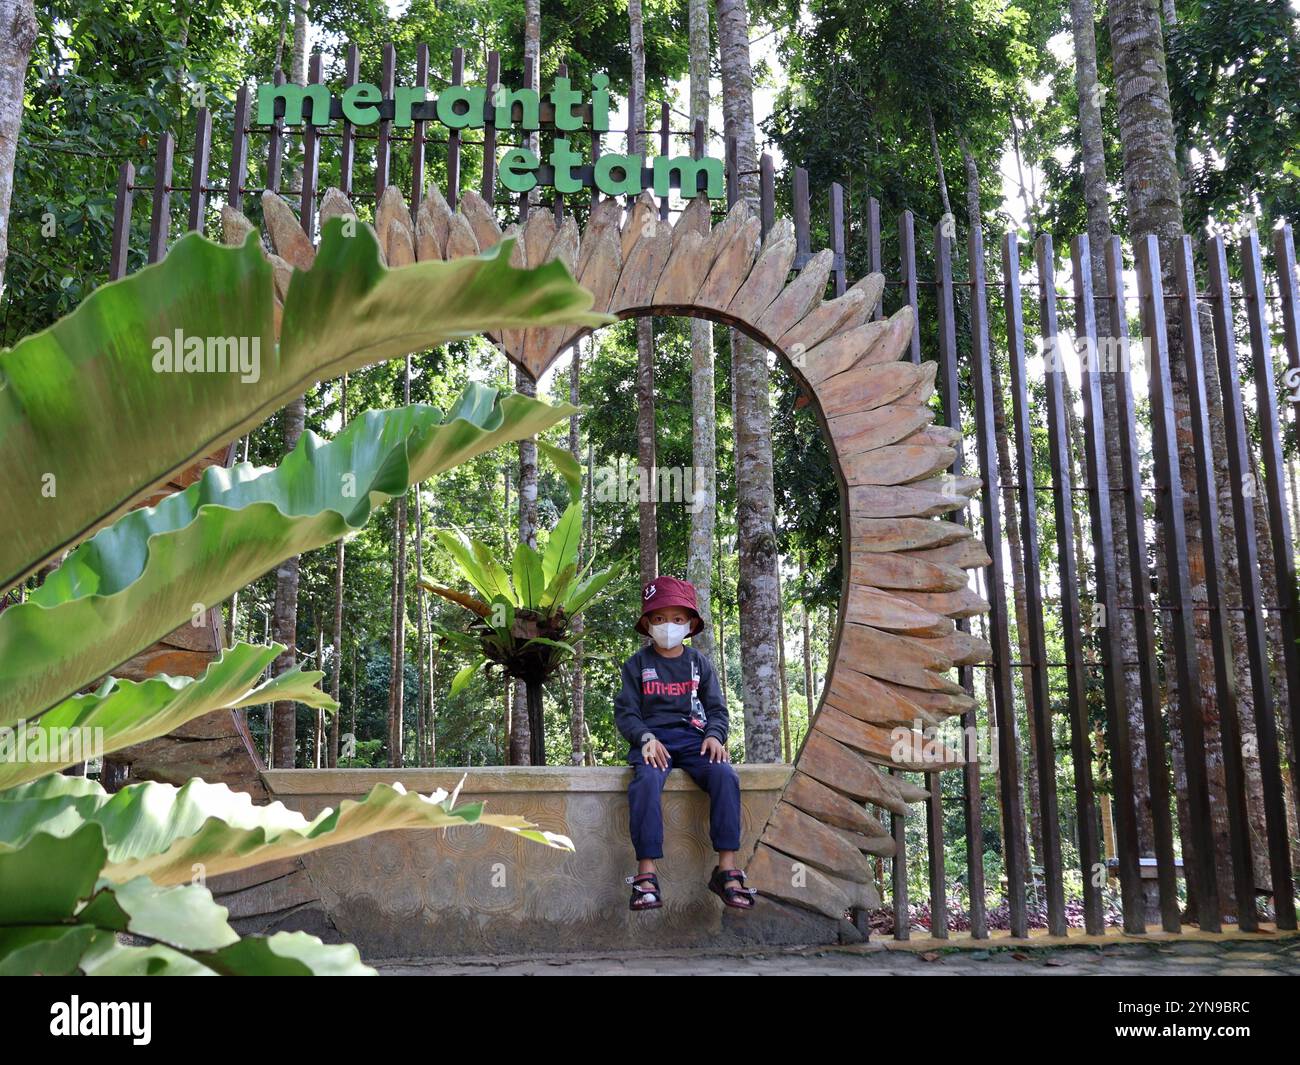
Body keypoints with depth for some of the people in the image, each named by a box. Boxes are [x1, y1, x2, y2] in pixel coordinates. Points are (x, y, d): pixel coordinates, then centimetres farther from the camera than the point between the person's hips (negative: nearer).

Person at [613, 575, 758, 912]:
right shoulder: (637, 664, 10)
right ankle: (646, 872, -35)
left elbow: (716, 708, 13)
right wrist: (646, 738, -17)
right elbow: (625, 711, 3)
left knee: (726, 775, -29)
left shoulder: (699, 663, 16)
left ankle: (727, 869, -26)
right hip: (653, 737, -2)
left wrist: (714, 735, -10)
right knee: (647, 780, -36)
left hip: (693, 736, 2)